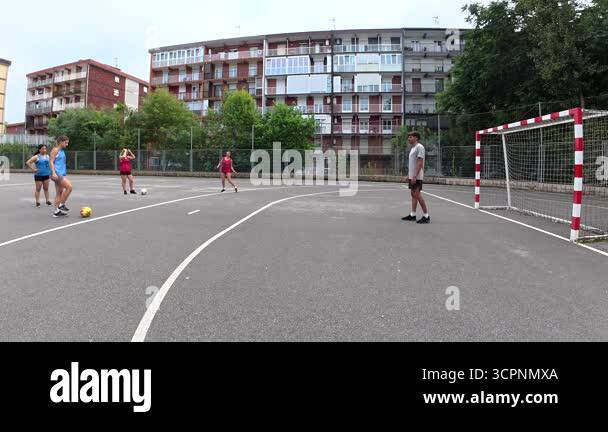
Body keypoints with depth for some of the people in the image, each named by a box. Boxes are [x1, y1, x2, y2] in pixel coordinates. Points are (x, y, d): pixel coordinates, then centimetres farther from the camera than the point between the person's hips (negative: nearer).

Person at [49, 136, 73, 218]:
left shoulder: (62, 151, 19)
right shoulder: (55, 150, -6)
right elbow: (51, 161, -13)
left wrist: (65, 174, 27)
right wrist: (53, 173, -24)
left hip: (62, 174, 9)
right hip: (57, 174, -9)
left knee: (59, 193, 8)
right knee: (69, 187, -17)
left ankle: (57, 211, 11)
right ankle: (62, 205, -8)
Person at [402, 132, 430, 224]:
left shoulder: (419, 147, -11)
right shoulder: (413, 148, 18)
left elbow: (420, 162, -19)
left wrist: (415, 176, -24)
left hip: (417, 177, -9)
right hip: (412, 176, 9)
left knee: (417, 195, -10)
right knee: (413, 194, 9)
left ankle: (426, 216, -4)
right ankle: (412, 215, 13)